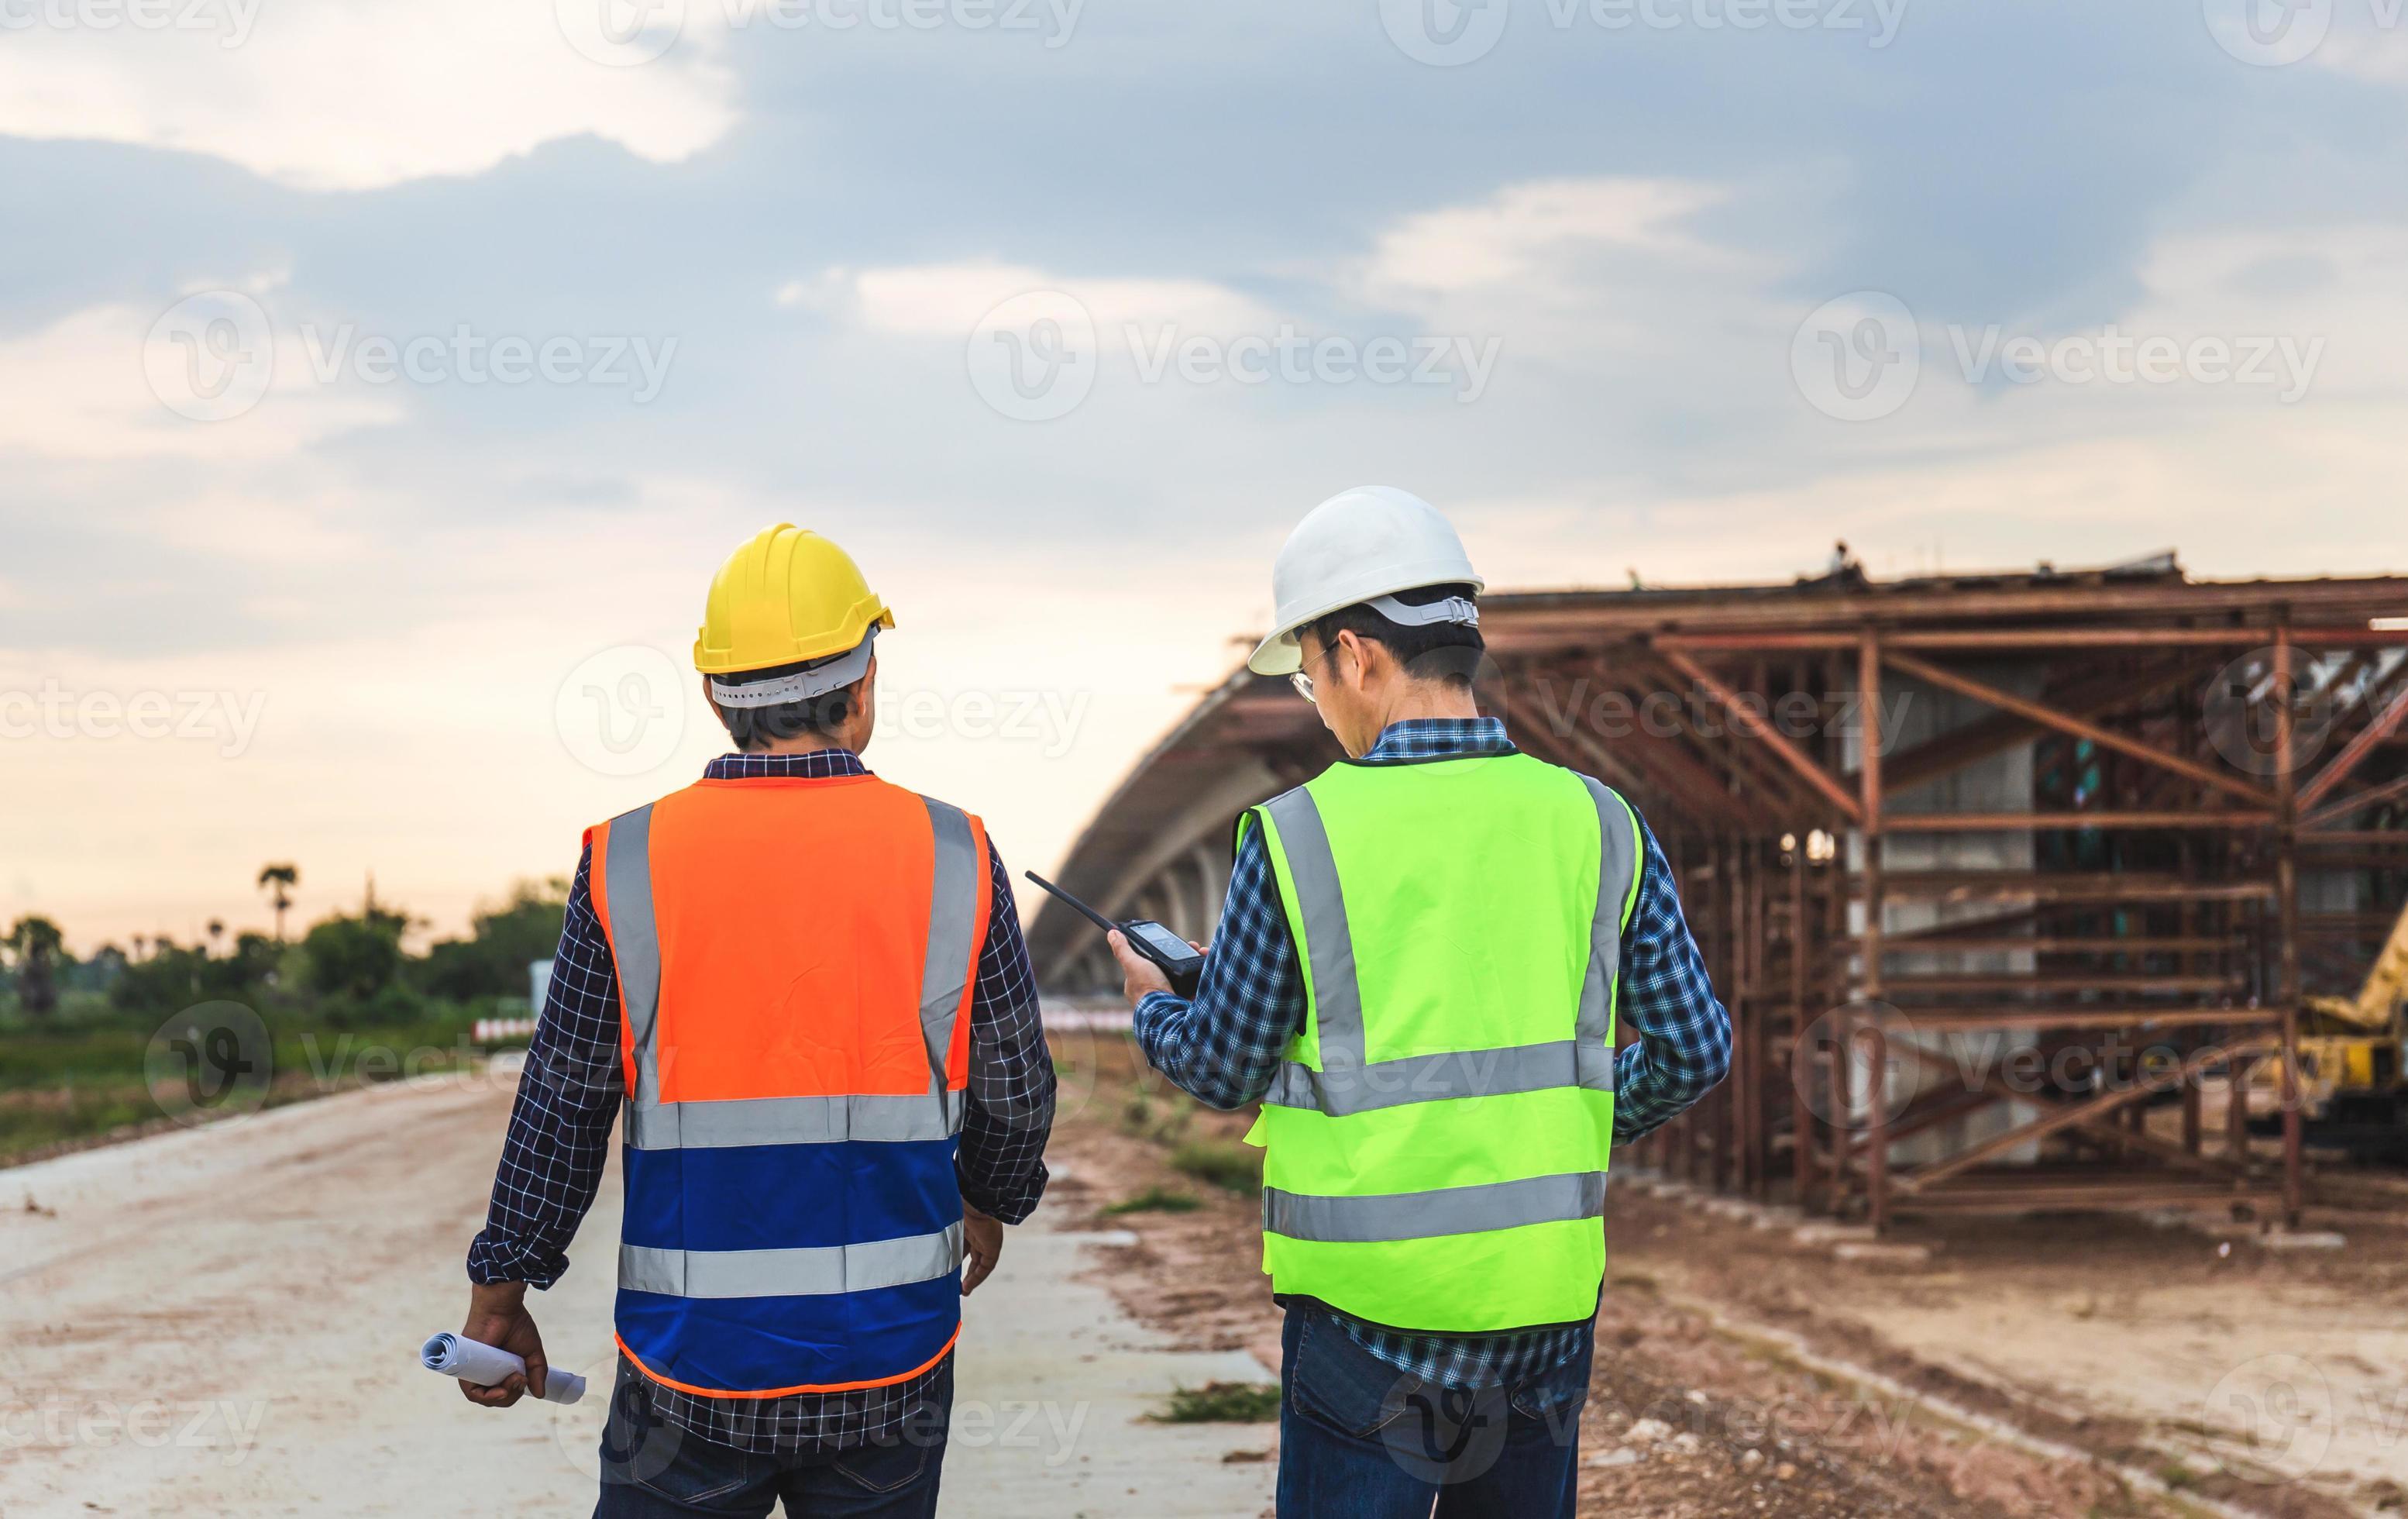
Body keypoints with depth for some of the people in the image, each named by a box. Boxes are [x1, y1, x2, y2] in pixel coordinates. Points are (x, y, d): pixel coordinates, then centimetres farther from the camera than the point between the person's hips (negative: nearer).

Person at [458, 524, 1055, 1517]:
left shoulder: (629, 866, -6)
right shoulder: (953, 859, -4)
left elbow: (561, 1108, -2)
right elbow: (1016, 1091, 5)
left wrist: (500, 1293, 10)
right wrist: (992, 1200, 26)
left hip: (694, 1362, -1)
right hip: (889, 1357, 1)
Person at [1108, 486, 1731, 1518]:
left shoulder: (1298, 835, -10)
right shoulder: (1596, 824, -1)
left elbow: (1224, 1071, 1)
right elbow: (1695, 1049, 3)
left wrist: (1152, 1005, 22)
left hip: (1373, 1307, -3)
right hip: (1548, 1300, 4)